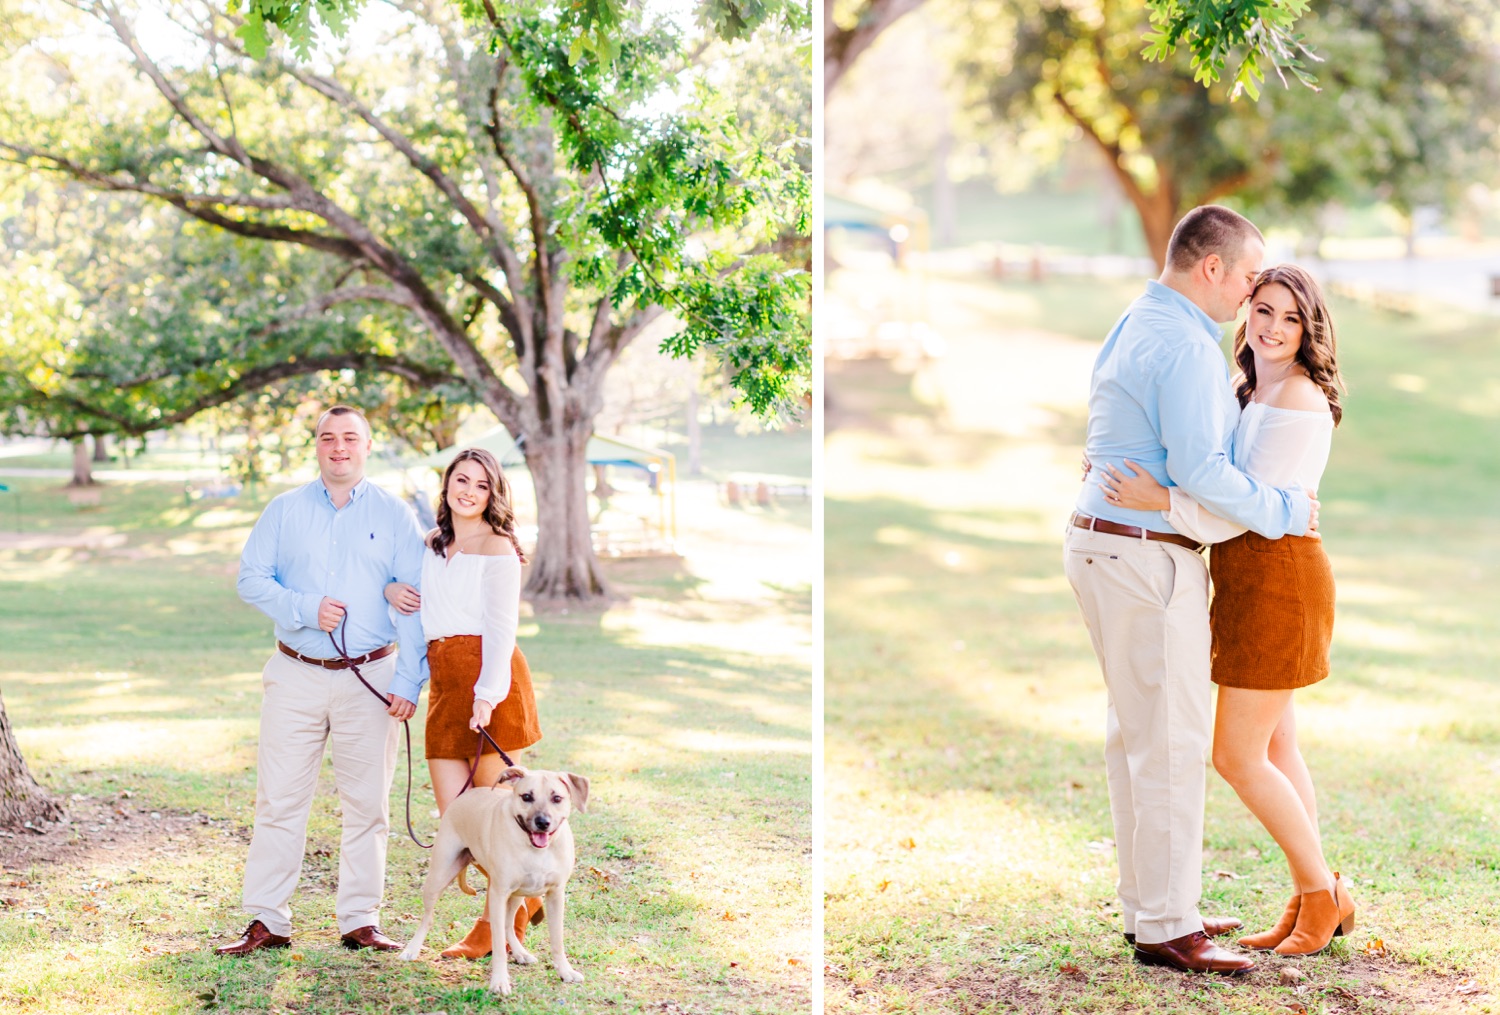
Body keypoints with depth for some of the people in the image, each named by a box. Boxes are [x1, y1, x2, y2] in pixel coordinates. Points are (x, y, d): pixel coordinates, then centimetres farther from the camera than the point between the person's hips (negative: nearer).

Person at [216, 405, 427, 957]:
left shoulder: (394, 515, 4)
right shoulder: (284, 510, 7)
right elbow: (251, 579, 2)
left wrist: (407, 682, -7)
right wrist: (307, 609, -14)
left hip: (370, 678, 0)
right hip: (297, 676, 1)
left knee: (367, 803, 4)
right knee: (279, 798, 0)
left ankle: (360, 921, 12)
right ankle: (267, 921, 5)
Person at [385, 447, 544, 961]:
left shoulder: (497, 548, -2)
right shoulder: (432, 545, 18)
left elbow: (500, 628, -9)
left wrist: (487, 695, -19)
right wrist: (391, 590, 7)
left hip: (488, 678, -7)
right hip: (445, 683, 7)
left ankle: (500, 921, 15)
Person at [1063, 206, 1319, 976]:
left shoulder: (1132, 328, 15)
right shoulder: (1186, 345, -18)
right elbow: (1197, 470, -25)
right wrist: (1282, 514, -12)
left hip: (1104, 542, 10)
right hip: (1148, 559, -10)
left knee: (1136, 732, 15)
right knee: (1172, 740, -5)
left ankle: (1150, 903, 23)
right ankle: (1165, 927, 1)